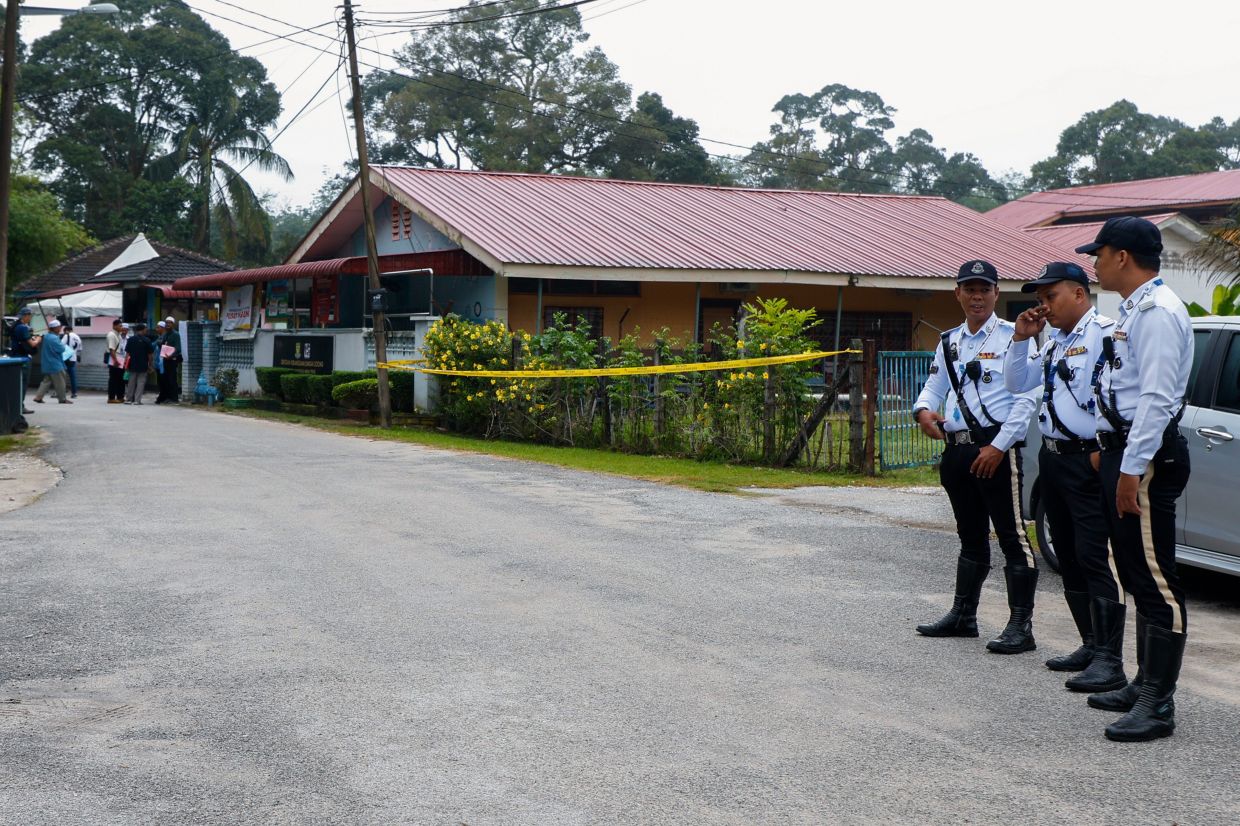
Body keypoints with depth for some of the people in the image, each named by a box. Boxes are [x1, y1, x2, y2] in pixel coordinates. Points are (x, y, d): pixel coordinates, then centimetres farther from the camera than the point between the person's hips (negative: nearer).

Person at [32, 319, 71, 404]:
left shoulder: (47, 336, 12)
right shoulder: (53, 338, -21)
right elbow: (61, 349, -22)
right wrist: (62, 344, 0)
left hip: (48, 364, 10)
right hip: (55, 364, -10)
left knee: (47, 381, 12)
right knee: (59, 382, 0)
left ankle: (38, 396, 6)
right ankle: (62, 399, 6)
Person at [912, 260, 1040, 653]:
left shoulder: (1013, 336, -4)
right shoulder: (949, 342, 16)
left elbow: (1026, 398, -10)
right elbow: (933, 388, 23)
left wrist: (998, 447, -16)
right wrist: (924, 410, -1)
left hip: (996, 448, -7)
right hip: (958, 449, 7)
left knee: (1012, 535, -7)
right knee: (971, 536, 18)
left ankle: (1021, 625, -5)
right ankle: (963, 614, 27)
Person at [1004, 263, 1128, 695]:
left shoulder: (1104, 332, -12)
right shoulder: (1053, 342, 18)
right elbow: (1016, 384, 20)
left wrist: (1104, 450, -23)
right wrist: (1021, 339, 8)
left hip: (1087, 460, -10)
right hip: (1052, 457, 10)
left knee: (1094, 558, -11)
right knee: (1069, 559, 13)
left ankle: (1109, 660, -10)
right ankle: (1092, 645, 23)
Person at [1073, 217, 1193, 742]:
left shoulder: (1157, 311, -15)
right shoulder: (1133, 310, 18)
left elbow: (1156, 397, -21)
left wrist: (1132, 467, -23)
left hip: (1146, 456, -11)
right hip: (1123, 450, 11)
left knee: (1155, 581, -8)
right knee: (1137, 578, 16)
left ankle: (1158, 704, -6)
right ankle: (1145, 684, 26)